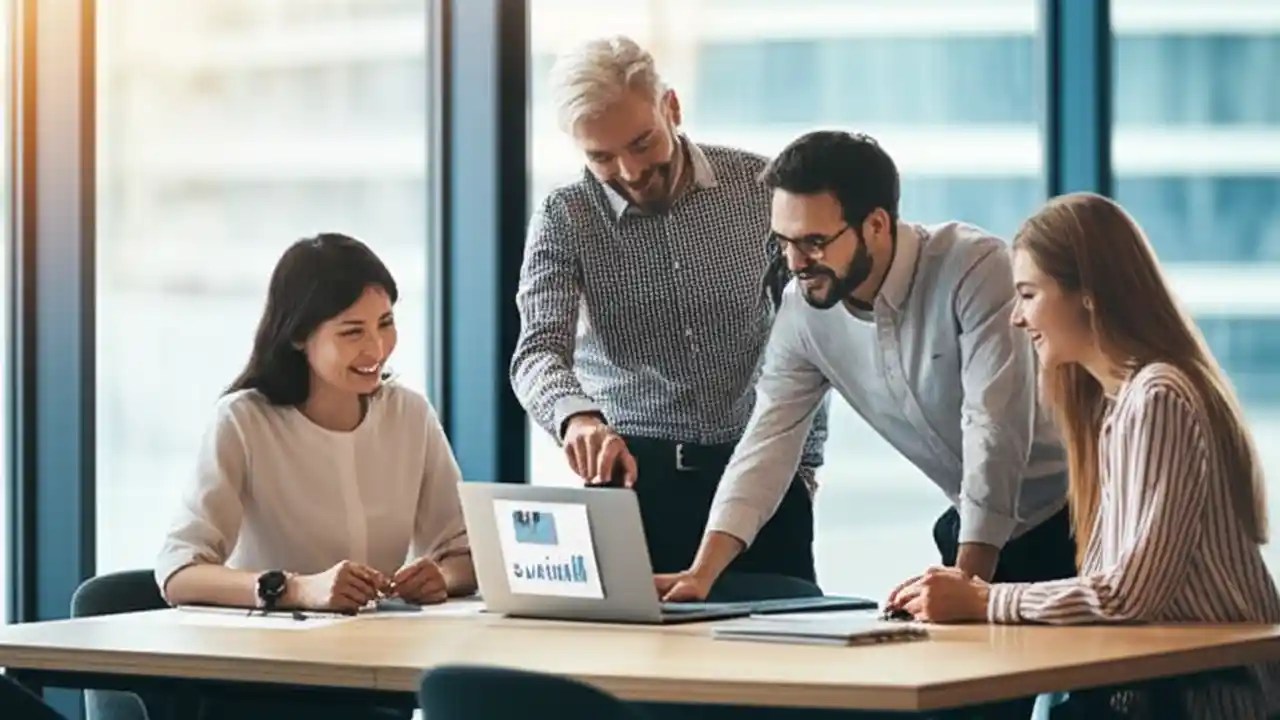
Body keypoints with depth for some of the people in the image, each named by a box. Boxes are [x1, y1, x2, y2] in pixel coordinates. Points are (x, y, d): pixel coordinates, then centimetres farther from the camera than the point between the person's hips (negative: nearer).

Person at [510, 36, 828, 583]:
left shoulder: (758, 187, -1)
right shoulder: (564, 220, -4)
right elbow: (538, 352, -17)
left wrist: (804, 464, 5)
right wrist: (577, 415, -38)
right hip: (631, 473, -1)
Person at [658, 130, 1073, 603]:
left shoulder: (976, 269, -25)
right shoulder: (802, 310, -8)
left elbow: (995, 430, -29)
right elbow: (769, 442, -7)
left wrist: (968, 581, -34)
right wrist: (702, 573, -19)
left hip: (1065, 521, -5)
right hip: (971, 523, 5)